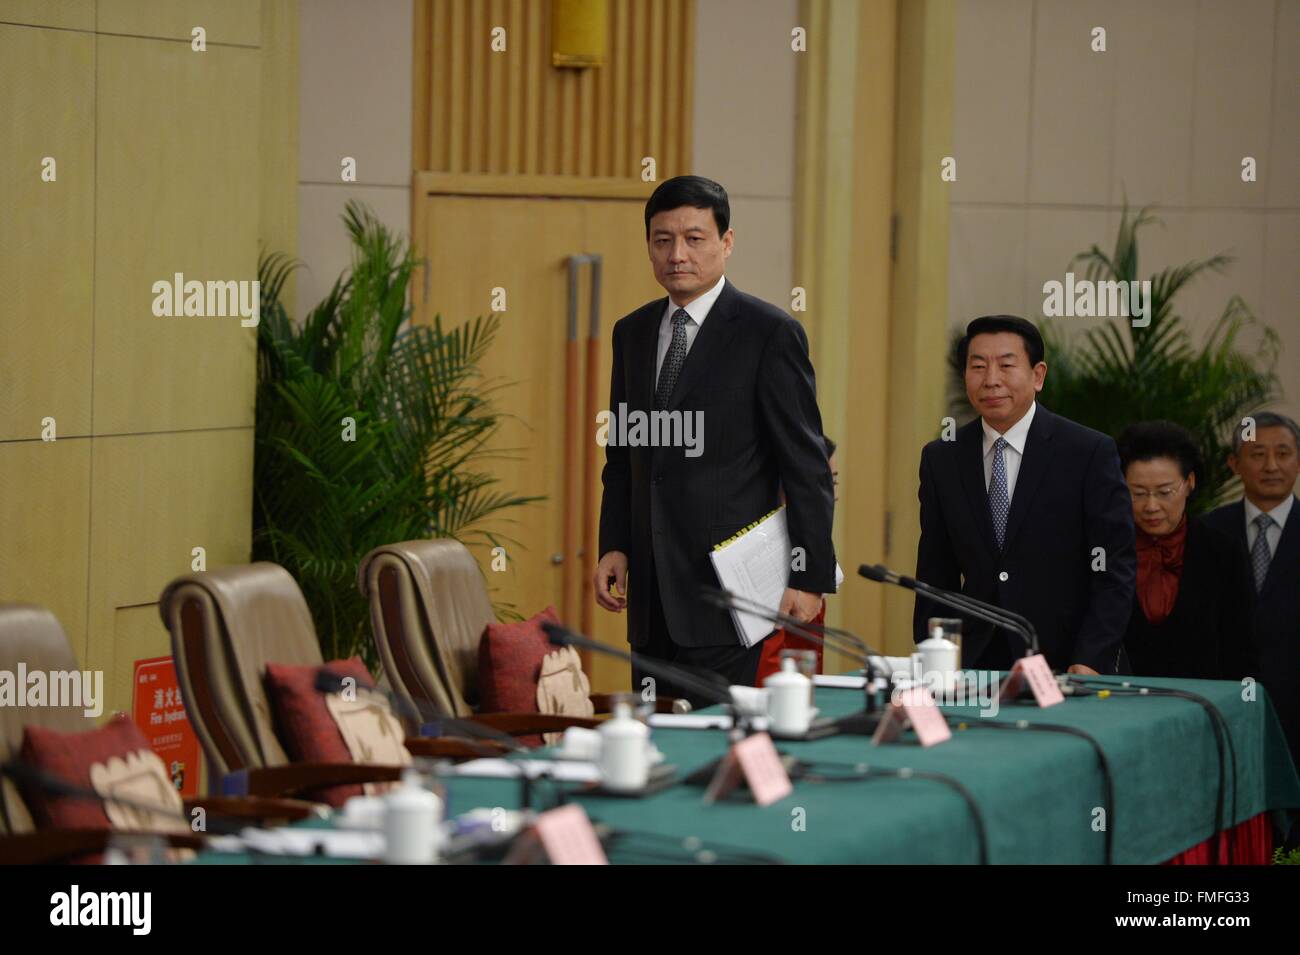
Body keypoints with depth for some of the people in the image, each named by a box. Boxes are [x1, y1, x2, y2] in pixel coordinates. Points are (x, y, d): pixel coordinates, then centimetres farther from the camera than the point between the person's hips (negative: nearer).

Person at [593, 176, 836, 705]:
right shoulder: (632, 333, 14)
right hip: (653, 586, 6)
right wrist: (614, 545, 7)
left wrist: (809, 576, -11)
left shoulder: (770, 333, -5)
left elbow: (806, 467, -7)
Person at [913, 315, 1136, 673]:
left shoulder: (1090, 452, -4)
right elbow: (936, 576, 12)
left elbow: (1115, 571, -6)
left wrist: (1091, 662, -15)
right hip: (976, 667, 3)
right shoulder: (941, 459, 8)